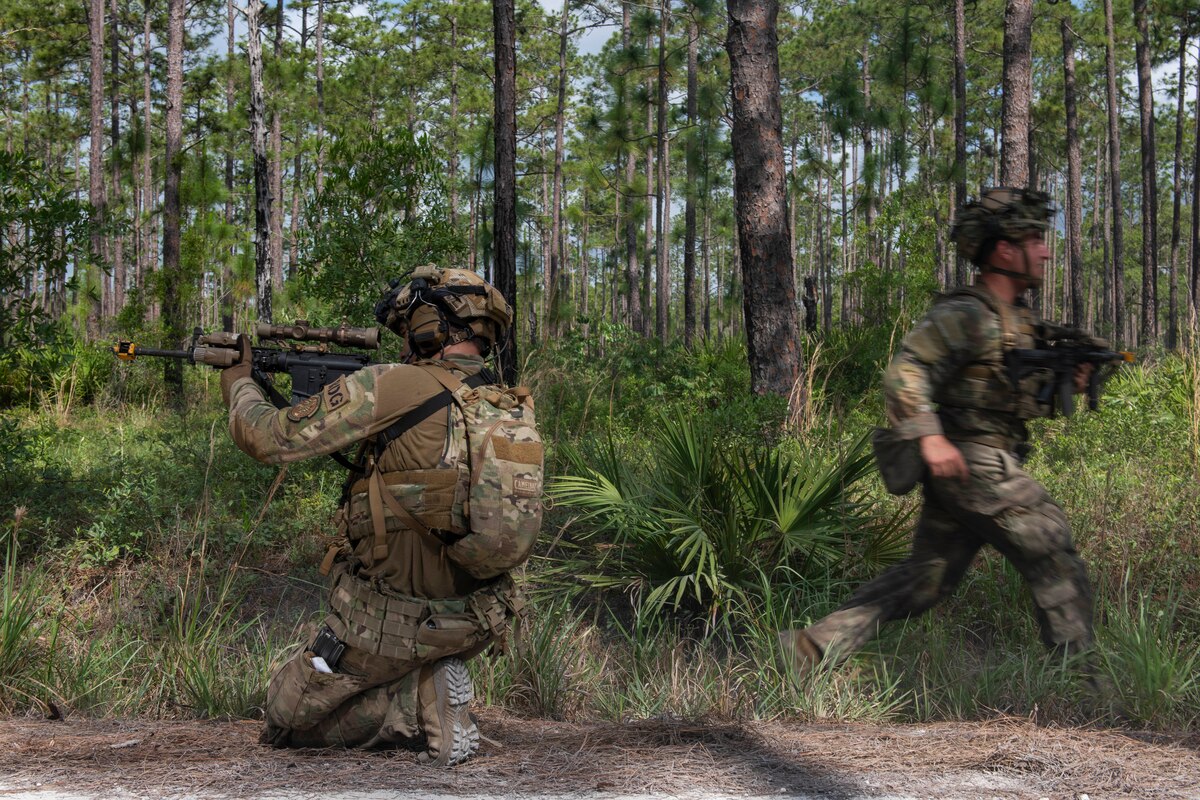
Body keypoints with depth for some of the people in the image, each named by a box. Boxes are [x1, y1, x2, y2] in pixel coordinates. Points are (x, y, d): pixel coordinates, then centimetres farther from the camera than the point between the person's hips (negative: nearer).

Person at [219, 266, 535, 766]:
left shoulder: (392, 387, -18)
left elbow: (270, 439, -12)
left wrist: (239, 383, 8)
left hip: (392, 625, -6)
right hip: (477, 625, 6)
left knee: (285, 716, 16)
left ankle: (418, 711, -5)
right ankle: (433, 687, 12)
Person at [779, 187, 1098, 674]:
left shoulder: (1017, 321, 18)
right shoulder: (965, 316, -13)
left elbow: (1017, 398, 25)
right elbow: (905, 372, -20)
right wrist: (928, 436, -31)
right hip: (972, 464, -10)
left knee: (924, 580, 10)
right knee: (1055, 561, -2)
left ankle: (814, 646, 10)